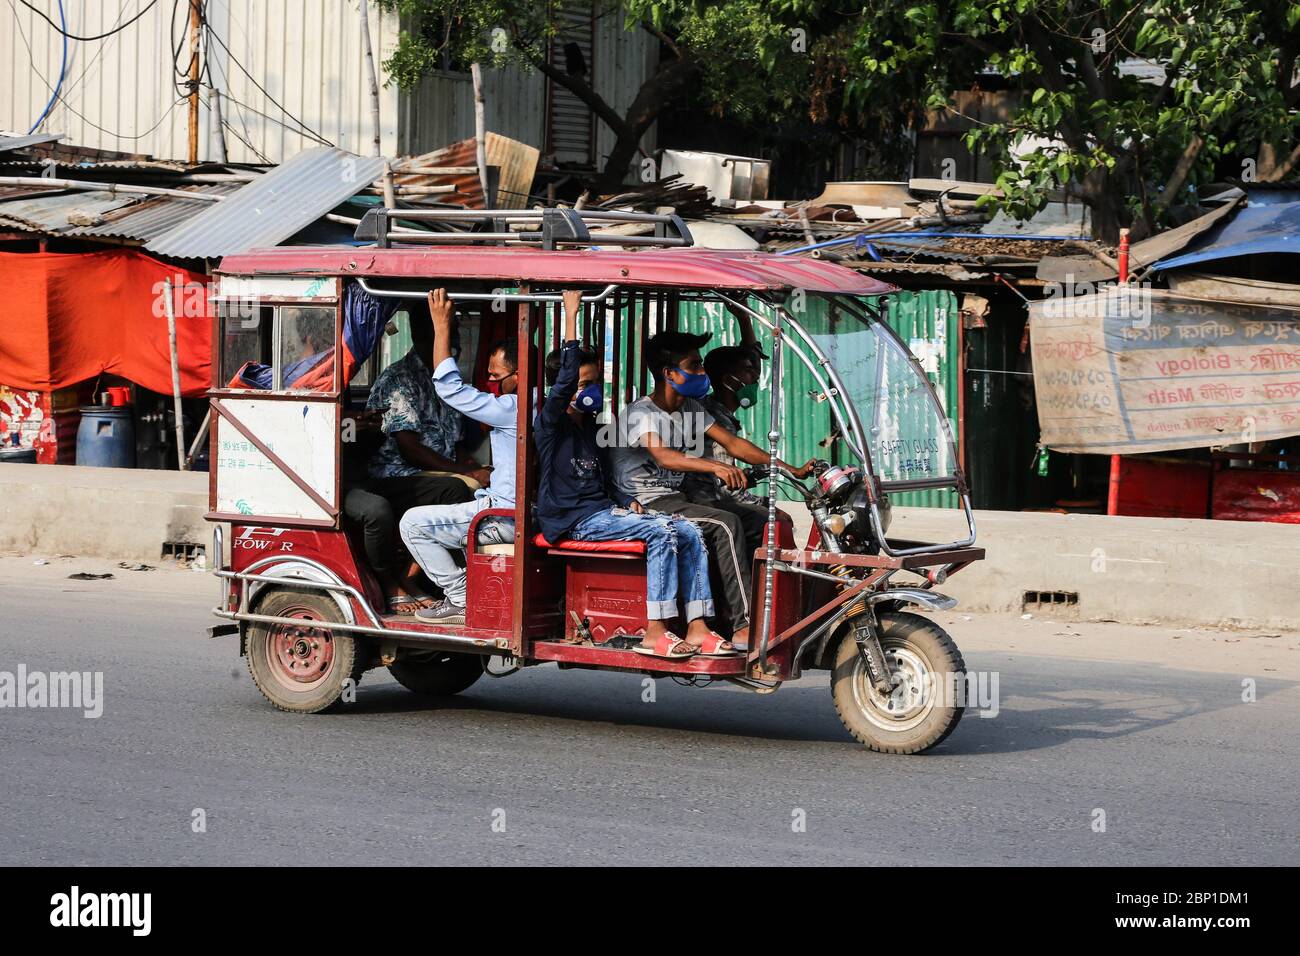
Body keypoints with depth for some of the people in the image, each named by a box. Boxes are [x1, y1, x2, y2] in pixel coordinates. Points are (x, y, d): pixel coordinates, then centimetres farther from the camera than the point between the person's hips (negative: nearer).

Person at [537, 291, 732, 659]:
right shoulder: (551, 422, -4)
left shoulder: (591, 424, 22)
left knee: (688, 531, -7)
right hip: (574, 519, -9)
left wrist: (627, 501, 8)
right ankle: (654, 634, -29)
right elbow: (565, 376, -21)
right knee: (661, 530, -26)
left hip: (603, 509, 9)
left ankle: (696, 628, -13)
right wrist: (571, 316, -21)